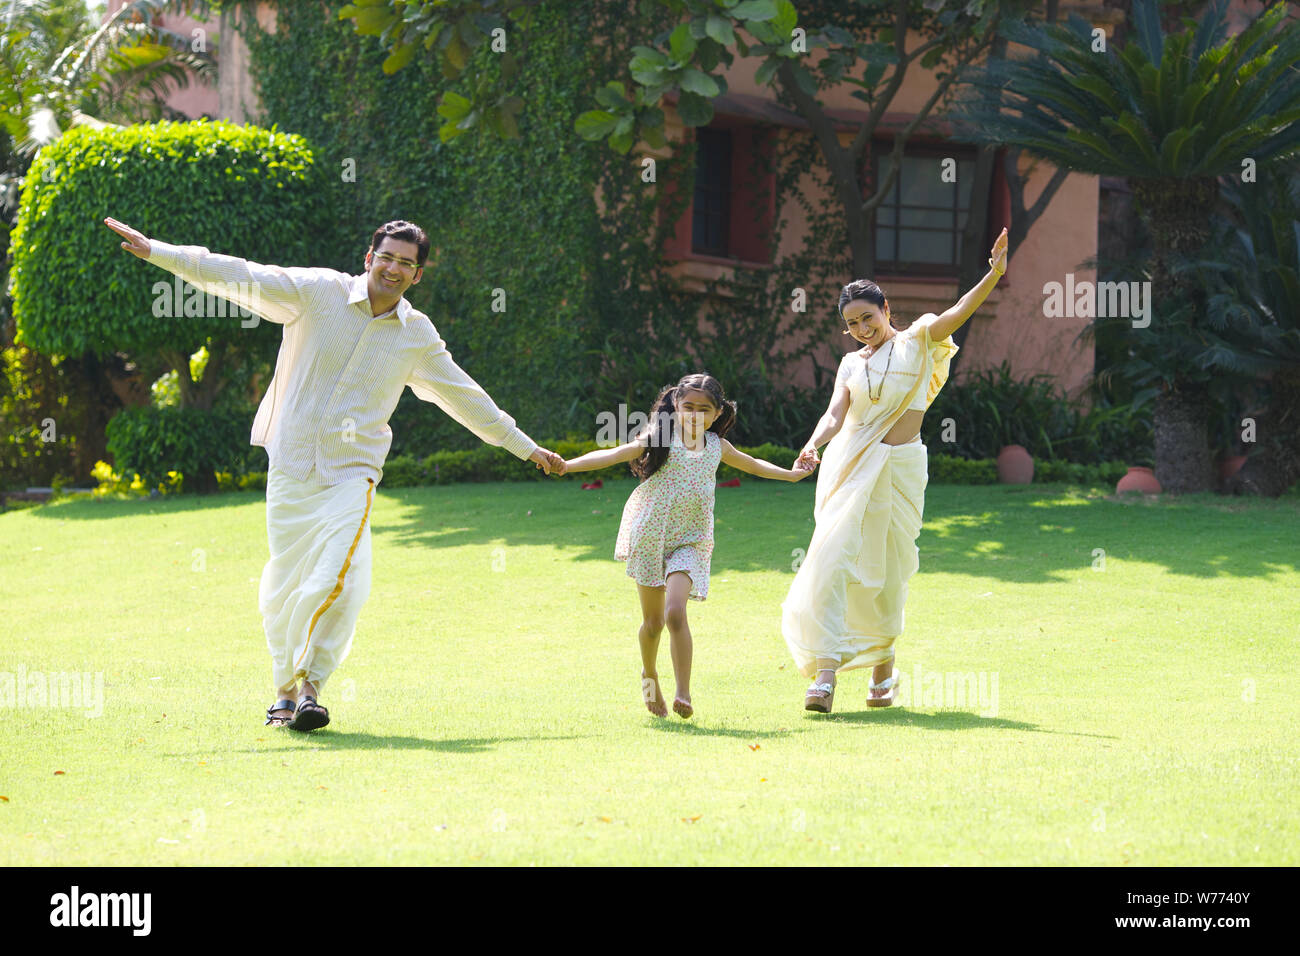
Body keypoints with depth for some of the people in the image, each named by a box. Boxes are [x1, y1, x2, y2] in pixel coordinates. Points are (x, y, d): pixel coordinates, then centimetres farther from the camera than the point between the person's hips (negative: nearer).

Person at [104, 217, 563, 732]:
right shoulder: (318, 292, -1)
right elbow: (243, 279, -5)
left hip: (351, 473, 1)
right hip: (291, 466, 0)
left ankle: (310, 686, -6)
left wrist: (525, 447, 25)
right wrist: (156, 251, -12)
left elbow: (464, 397, 19)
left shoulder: (418, 336, 7)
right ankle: (285, 689, 22)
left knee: (337, 583, -19)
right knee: (284, 586, 3)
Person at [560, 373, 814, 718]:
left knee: (675, 613, -20)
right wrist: (568, 465, -25)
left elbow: (752, 464, 27)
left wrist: (791, 474, 36)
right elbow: (614, 455, -13)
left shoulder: (717, 446, 7)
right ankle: (649, 674, 36)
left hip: (689, 542, 1)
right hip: (649, 537, -1)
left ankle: (683, 693, -18)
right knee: (652, 621, 6)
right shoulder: (658, 440, -4)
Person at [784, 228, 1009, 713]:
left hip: (899, 469, -2)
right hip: (851, 466, 2)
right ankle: (826, 672, -17)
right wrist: (813, 444, -21)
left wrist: (993, 276, -28)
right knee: (834, 561, -13)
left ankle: (883, 664, 27)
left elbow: (957, 313, -11)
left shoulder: (917, 342, 4)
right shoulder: (852, 365, 13)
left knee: (886, 571, 4)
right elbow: (835, 414, 0)